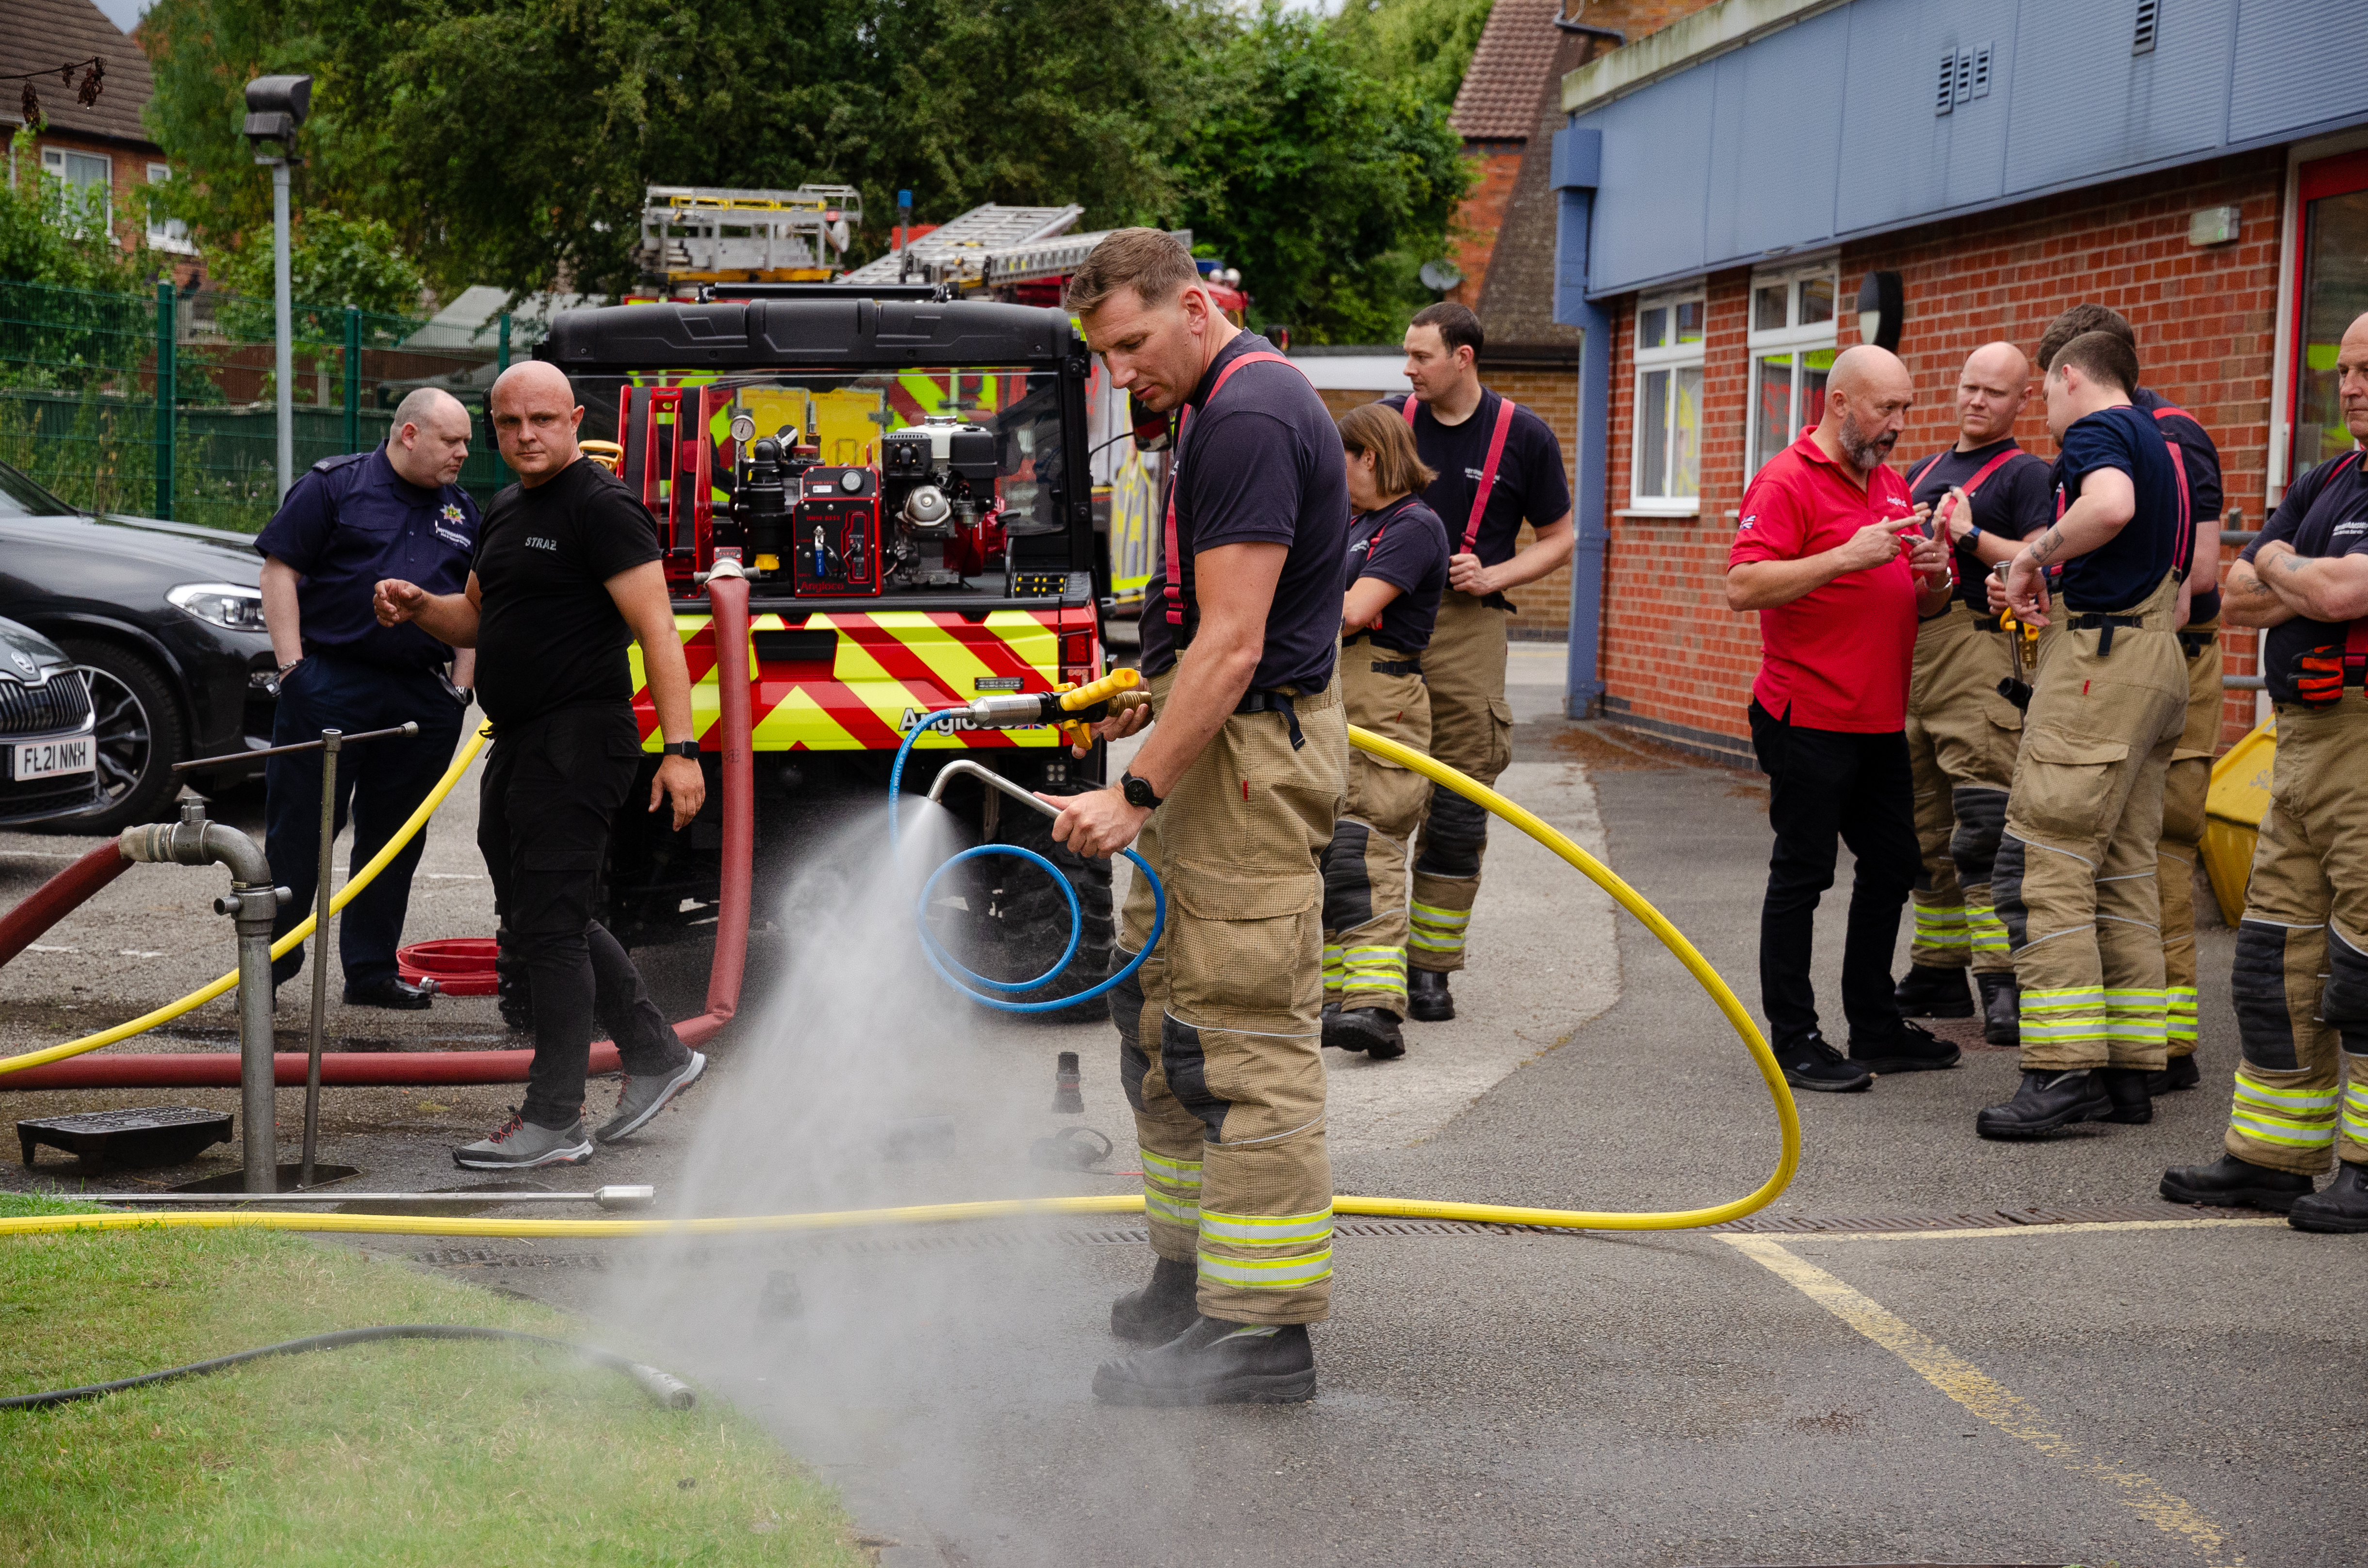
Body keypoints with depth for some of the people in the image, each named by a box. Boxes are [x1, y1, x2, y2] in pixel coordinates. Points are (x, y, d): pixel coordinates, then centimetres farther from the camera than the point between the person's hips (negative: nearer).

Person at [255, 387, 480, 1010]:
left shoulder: (463, 513, 15)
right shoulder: (334, 485, -1)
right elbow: (279, 569, -4)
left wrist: (461, 685, 9)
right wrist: (292, 666, -10)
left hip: (422, 697, 5)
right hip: (330, 679, -5)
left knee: (394, 838, 9)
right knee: (298, 830, -3)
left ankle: (371, 970, 18)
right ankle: (267, 966, 4)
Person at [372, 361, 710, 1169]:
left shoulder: (602, 509, -12)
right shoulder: (506, 511, 16)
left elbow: (658, 630, -19)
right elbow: (476, 619, 27)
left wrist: (681, 749, -27)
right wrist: (417, 607, 4)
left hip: (579, 739, -10)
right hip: (519, 742, 10)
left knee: (549, 921, -8)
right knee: (531, 913, 16)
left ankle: (554, 1121, -2)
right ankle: (656, 1055, 26)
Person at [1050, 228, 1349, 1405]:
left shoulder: (1250, 418, -19)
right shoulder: (1225, 405, 15)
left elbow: (1232, 645, -25)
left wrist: (1136, 796, -25)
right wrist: (1160, 687, 30)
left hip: (1249, 753, -11)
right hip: (1218, 742, 11)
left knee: (1246, 1043, -8)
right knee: (1161, 1015, 16)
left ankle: (1263, 1330, -4)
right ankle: (1193, 1274, 25)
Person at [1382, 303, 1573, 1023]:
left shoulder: (1525, 436, 1)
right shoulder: (1391, 418, 7)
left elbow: (1559, 538, 10)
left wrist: (1492, 576, -7)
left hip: (1467, 626, -1)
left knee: (1457, 804, 0)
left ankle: (1431, 964, 9)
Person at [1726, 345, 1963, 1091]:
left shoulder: (1891, 485, 17)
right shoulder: (1787, 481, -9)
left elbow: (1920, 606, 24)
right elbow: (1743, 586, -21)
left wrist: (1934, 577, 0)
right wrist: (1847, 557, -25)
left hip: (1881, 723, 8)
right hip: (1809, 720, -8)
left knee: (1891, 868, 13)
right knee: (1802, 875, -2)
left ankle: (1876, 1028, 24)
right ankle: (1795, 1041, 3)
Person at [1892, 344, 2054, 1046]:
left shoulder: (2027, 474, 2)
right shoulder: (1922, 474, 23)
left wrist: (1971, 536, -17)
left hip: (1979, 647, -7)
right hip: (1908, 653, 7)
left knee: (1983, 826, -14)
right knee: (1924, 829, 10)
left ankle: (2003, 982, -14)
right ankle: (1938, 973, 17)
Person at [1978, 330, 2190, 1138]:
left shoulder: (2096, 430, -7)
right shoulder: (2155, 443, 23)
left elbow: (2111, 505, -29)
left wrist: (2034, 556, -16)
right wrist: (2039, 584, 27)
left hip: (2100, 661, -10)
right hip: (2156, 664, 10)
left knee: (2043, 864, -11)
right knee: (2122, 870, 10)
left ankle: (2062, 1070, -16)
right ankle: (2128, 1069, 10)